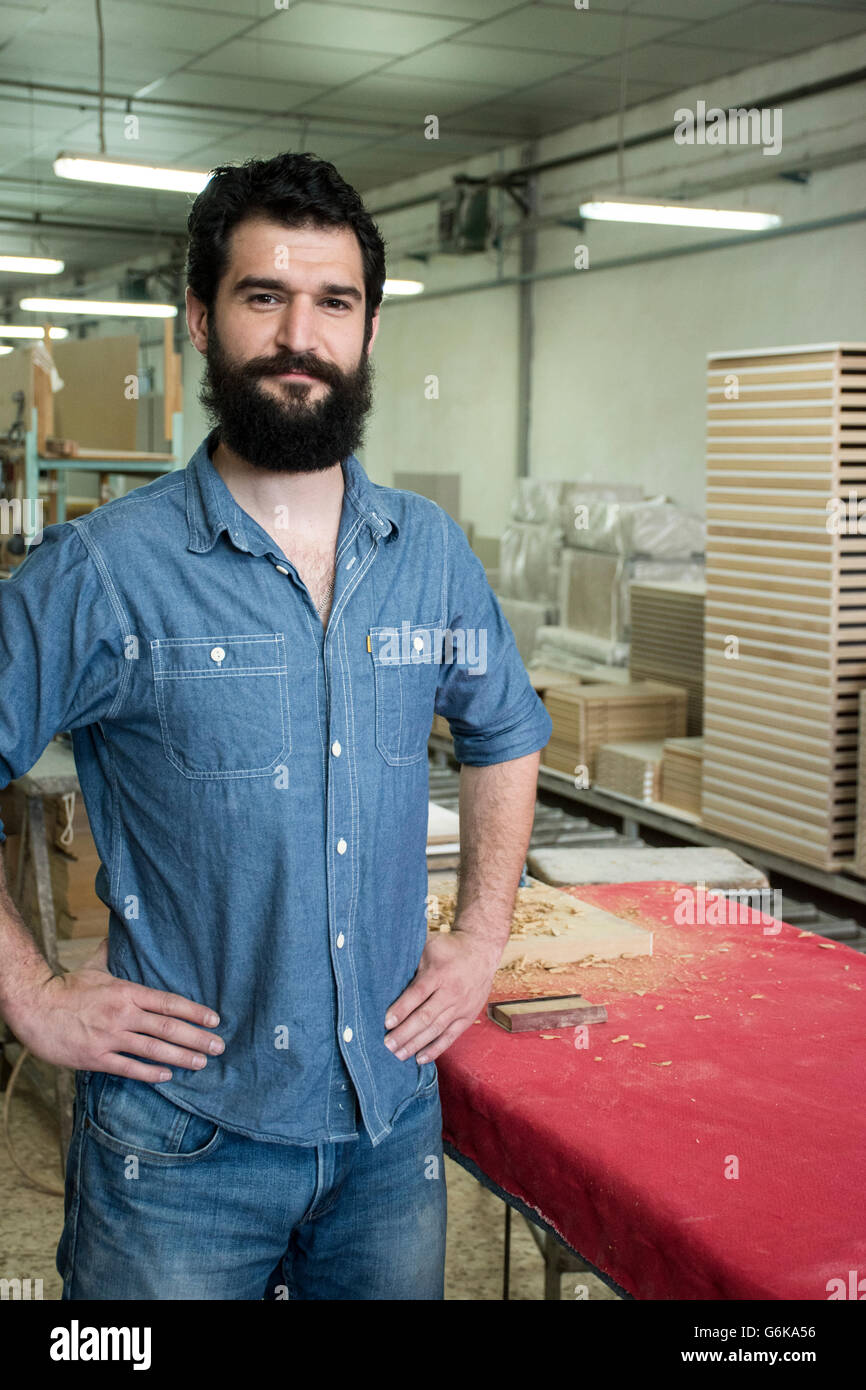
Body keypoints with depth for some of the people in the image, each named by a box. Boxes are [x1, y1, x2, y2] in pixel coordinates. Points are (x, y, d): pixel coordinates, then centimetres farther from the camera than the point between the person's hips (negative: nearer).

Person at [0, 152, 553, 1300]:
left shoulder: (433, 552, 3)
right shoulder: (99, 571, -11)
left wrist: (481, 938, 9)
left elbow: (505, 737, 18)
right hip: (179, 1144, -3)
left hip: (395, 1119, 4)